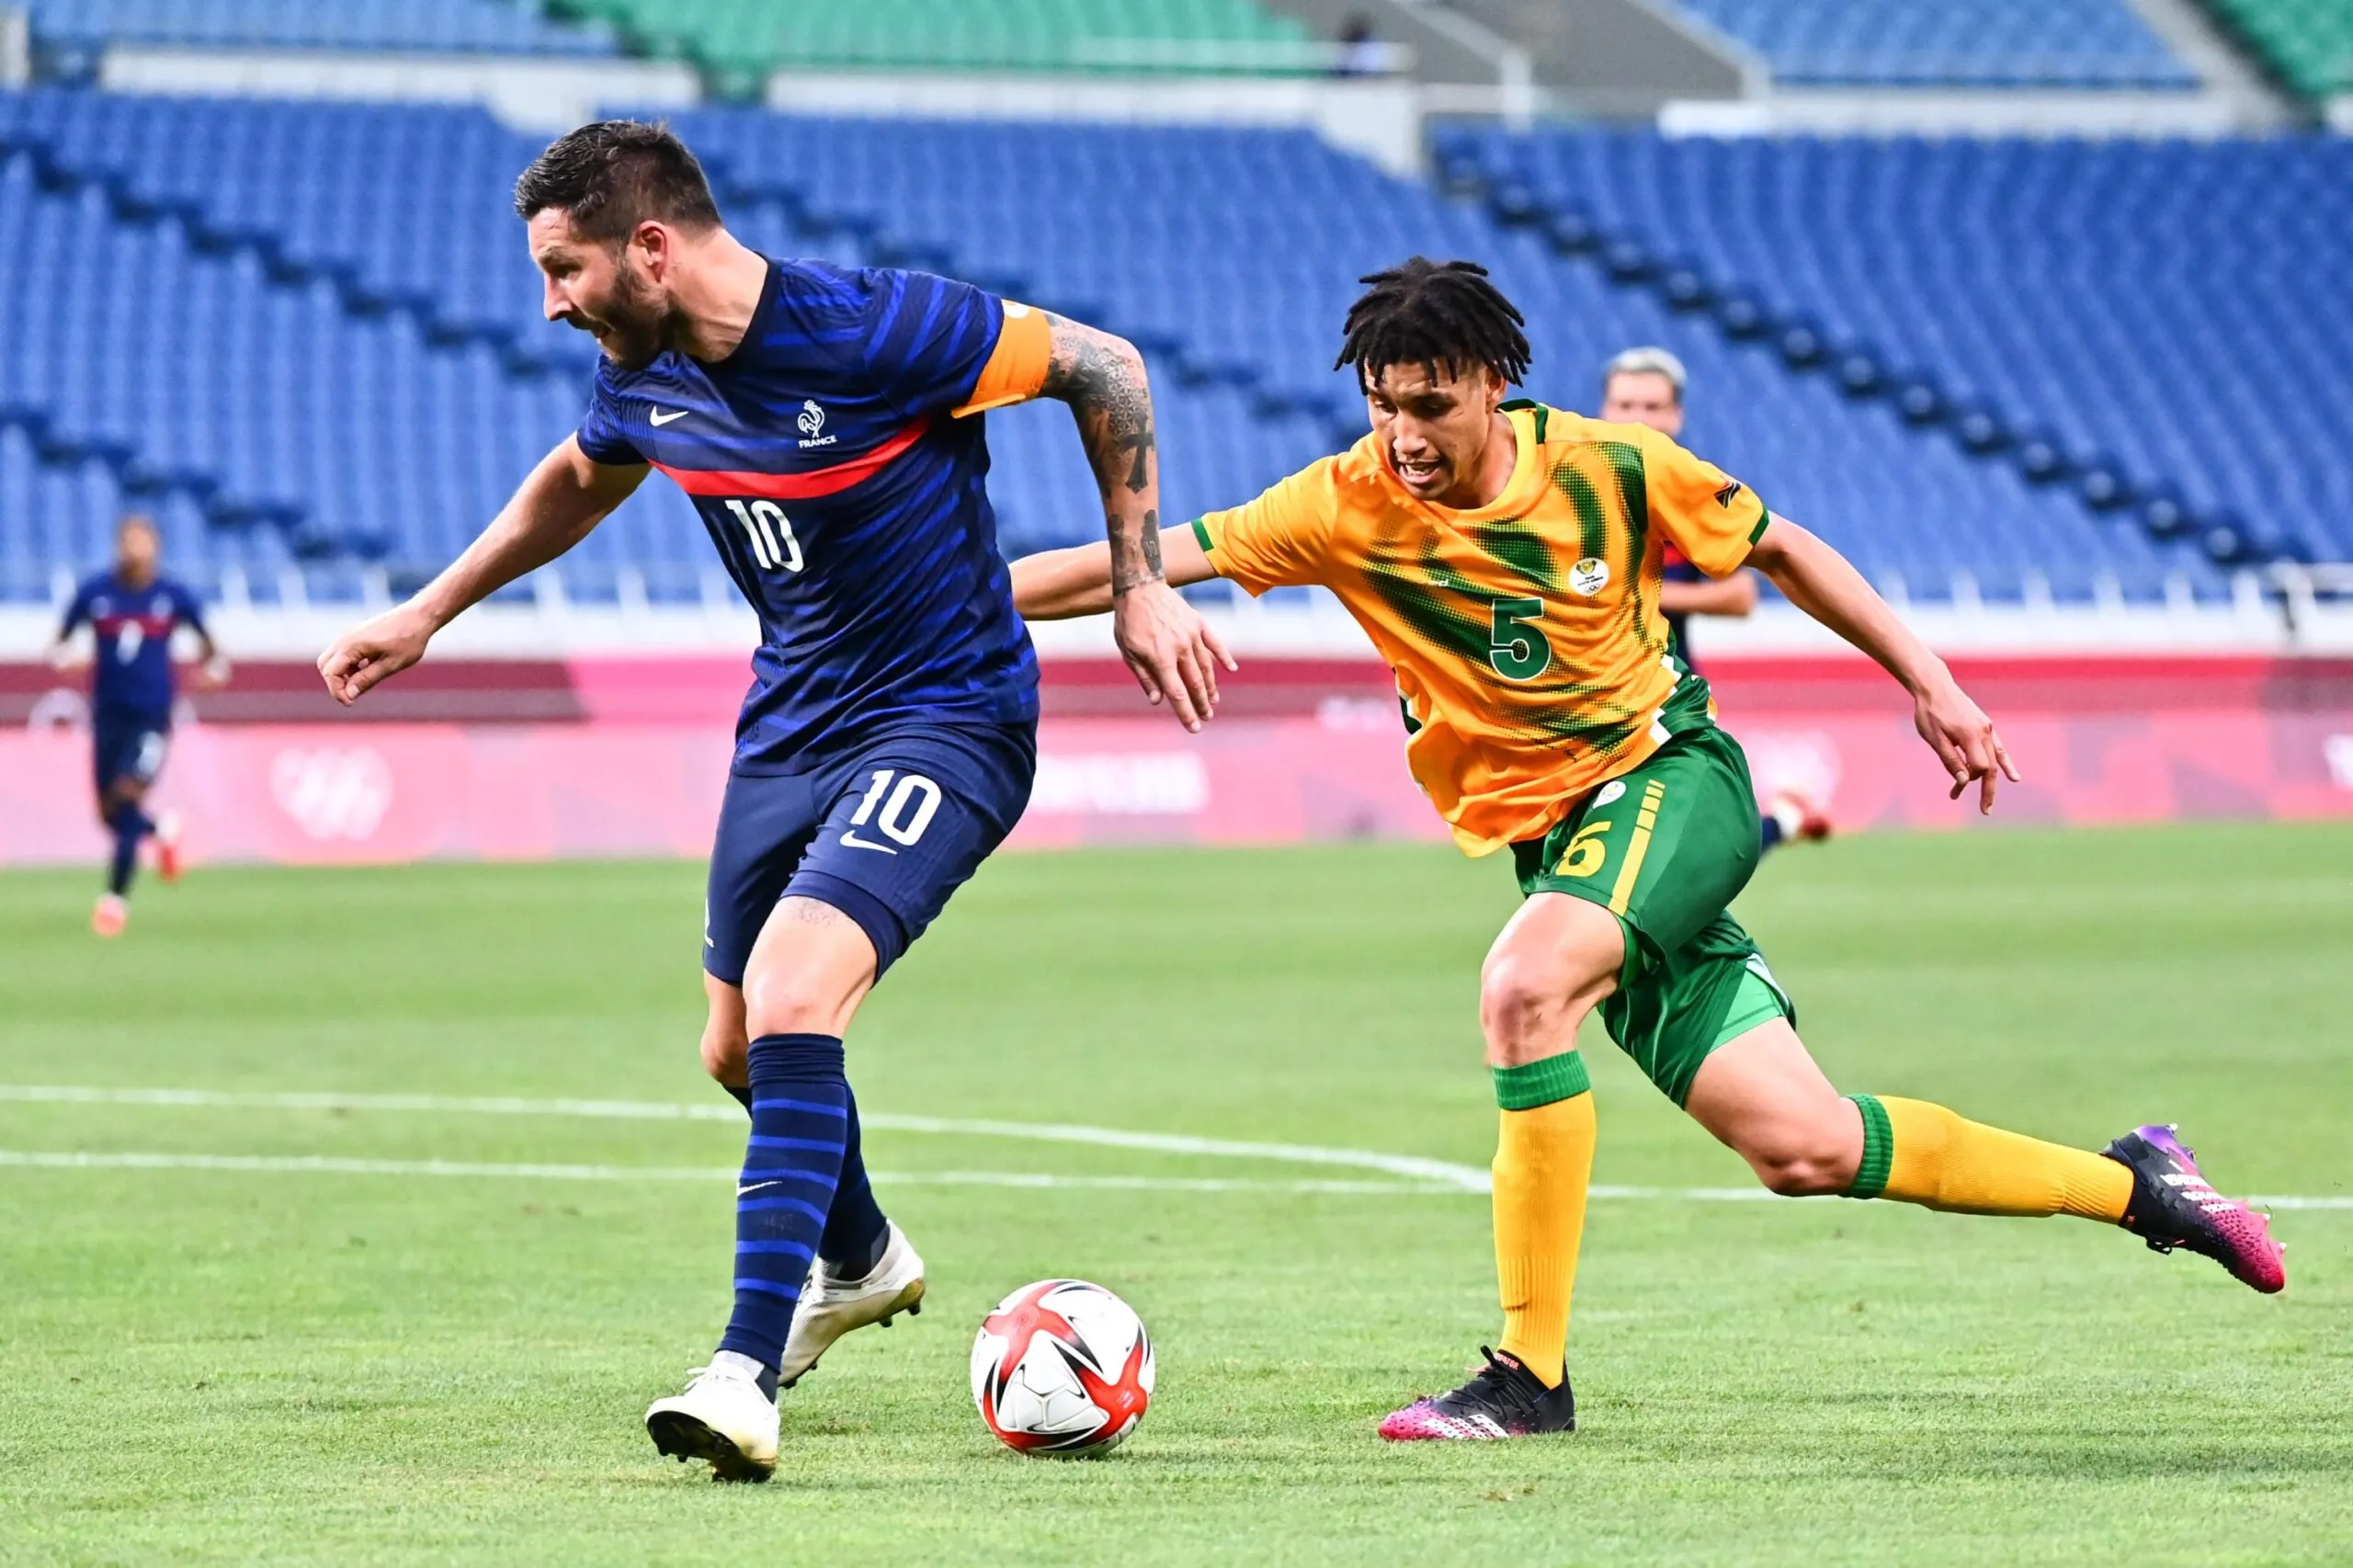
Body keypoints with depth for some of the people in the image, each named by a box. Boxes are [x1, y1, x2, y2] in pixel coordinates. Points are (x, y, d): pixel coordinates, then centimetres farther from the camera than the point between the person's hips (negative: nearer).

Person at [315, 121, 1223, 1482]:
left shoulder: (868, 328, -25)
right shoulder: (644, 371, -3)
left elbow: (1104, 366, -14)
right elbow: (580, 479, 22)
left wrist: (1141, 584, -14)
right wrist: (428, 615, 22)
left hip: (942, 723, -8)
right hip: (787, 729, 8)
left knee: (789, 1000, -27)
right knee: (741, 1053, 17)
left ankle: (749, 1375, -26)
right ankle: (860, 1263, 49)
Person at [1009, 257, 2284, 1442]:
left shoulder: (1605, 466, -10)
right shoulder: (1349, 508, -8)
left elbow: (1779, 549, 5)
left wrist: (1929, 685, 6)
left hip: (1671, 776, -3)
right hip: (1548, 834, 3)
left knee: (1524, 985, -33)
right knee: (1796, 1146, -2)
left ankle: (1532, 1372, -26)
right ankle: (2128, 1183, 17)